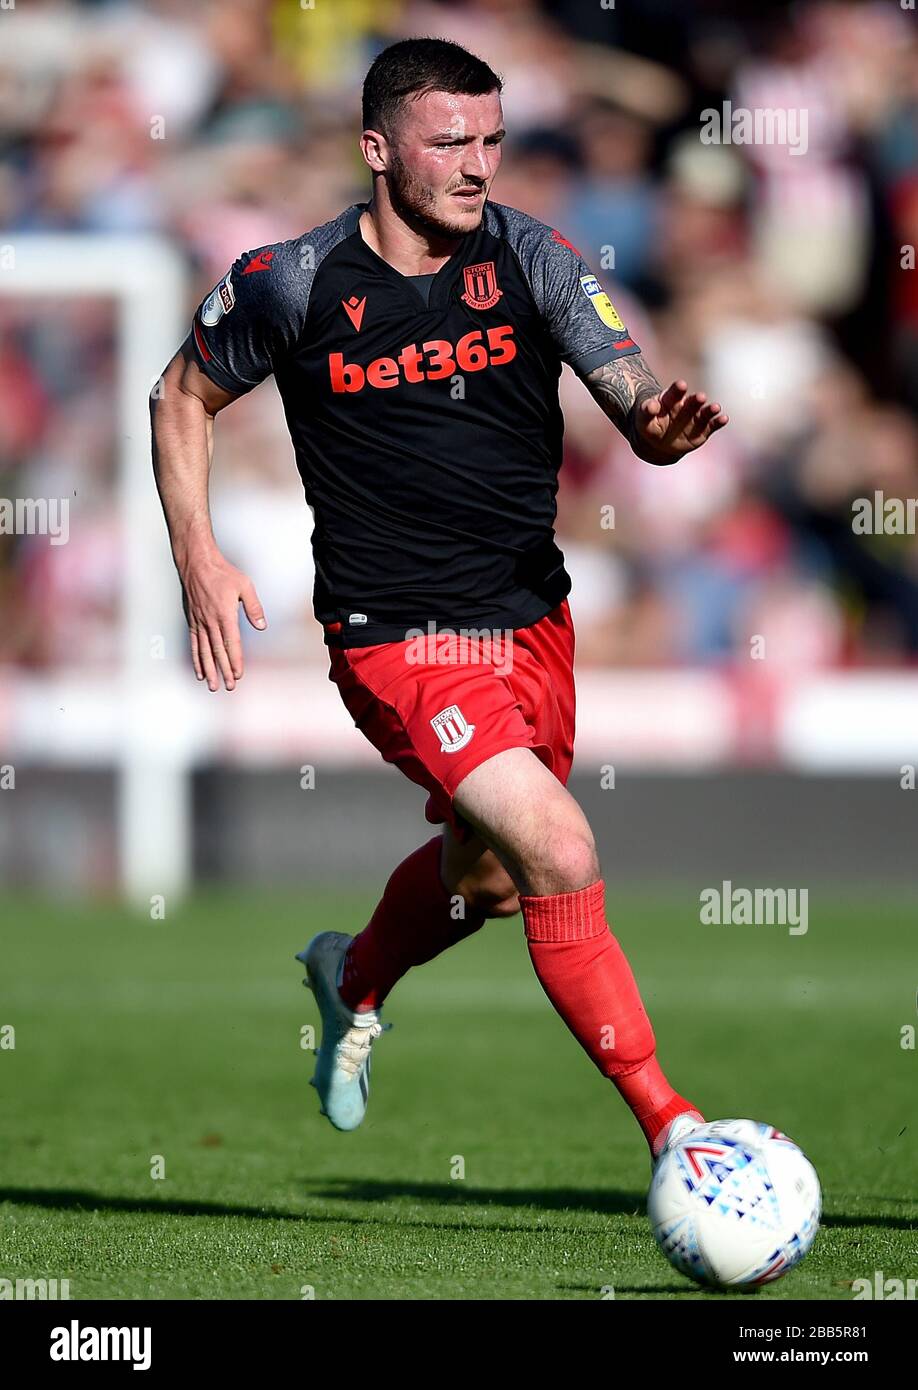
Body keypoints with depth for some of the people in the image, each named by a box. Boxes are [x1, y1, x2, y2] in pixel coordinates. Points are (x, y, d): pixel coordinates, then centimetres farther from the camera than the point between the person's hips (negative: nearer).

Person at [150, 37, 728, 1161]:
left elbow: (635, 406, -13)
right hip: (395, 637, -5)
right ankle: (669, 1124, -14)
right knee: (560, 854, -21)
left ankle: (356, 979, 56)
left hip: (533, 621, 5)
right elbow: (183, 397, 7)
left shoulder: (532, 260, -6)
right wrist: (198, 559, -4)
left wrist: (661, 425, -38)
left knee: (489, 876, 23)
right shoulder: (290, 285, -10)